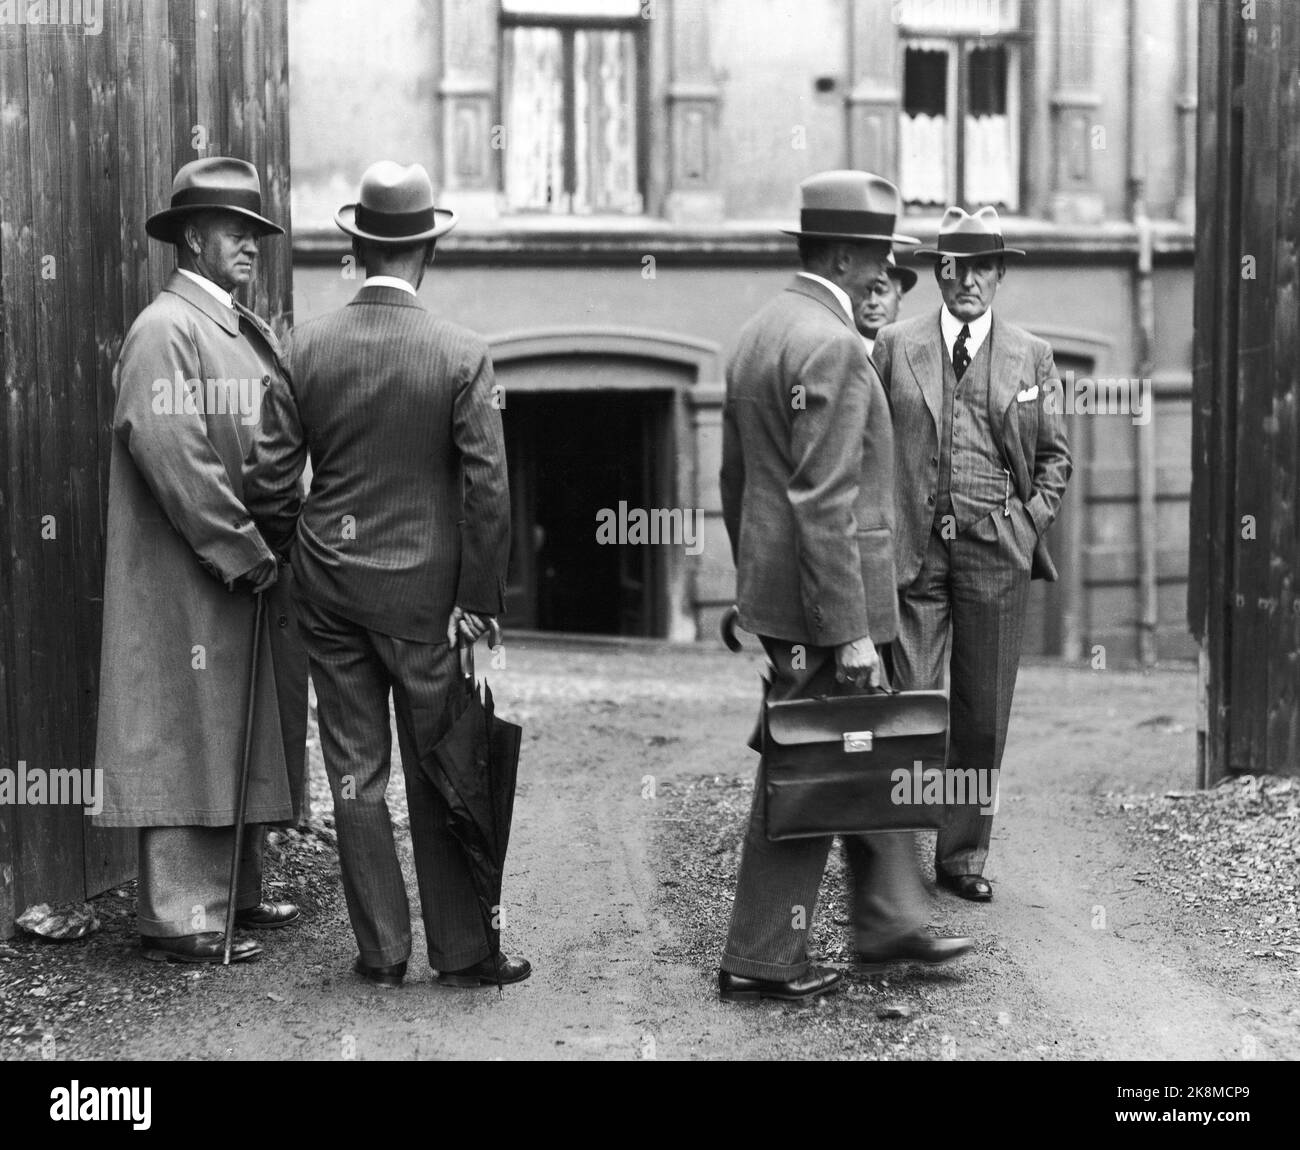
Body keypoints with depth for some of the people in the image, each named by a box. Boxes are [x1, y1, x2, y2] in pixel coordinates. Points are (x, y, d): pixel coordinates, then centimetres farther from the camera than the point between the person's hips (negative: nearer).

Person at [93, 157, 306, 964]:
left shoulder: (249, 332, 16)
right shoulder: (165, 330, -12)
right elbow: (171, 455, -21)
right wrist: (244, 553, -19)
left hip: (254, 576, 9)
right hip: (193, 587, -9)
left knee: (251, 739, 15)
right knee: (190, 739, -5)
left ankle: (235, 891, 27)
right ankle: (181, 919, 0)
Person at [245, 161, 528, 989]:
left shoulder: (308, 347, -3)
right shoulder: (462, 355, -11)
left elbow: (270, 476, -1)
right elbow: (488, 490, -12)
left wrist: (285, 555, 16)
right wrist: (477, 601, -4)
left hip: (328, 581, 3)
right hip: (422, 586, -2)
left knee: (354, 771, 9)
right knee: (438, 770, 7)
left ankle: (381, 950, 15)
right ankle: (461, 950, 13)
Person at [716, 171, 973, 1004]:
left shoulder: (760, 334, 12)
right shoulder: (831, 348, -18)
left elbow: (735, 478, 19)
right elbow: (825, 504, -23)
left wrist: (754, 584, 25)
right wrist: (850, 634, -21)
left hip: (773, 589, 10)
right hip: (820, 600, -10)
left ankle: (891, 920, 27)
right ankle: (761, 961, 9)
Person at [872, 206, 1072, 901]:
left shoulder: (1030, 356, 8)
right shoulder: (895, 348, 5)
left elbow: (1054, 455, 15)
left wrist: (1032, 522, 1)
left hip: (996, 554, 2)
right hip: (911, 550, -2)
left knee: (983, 714, 6)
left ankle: (962, 855, 17)